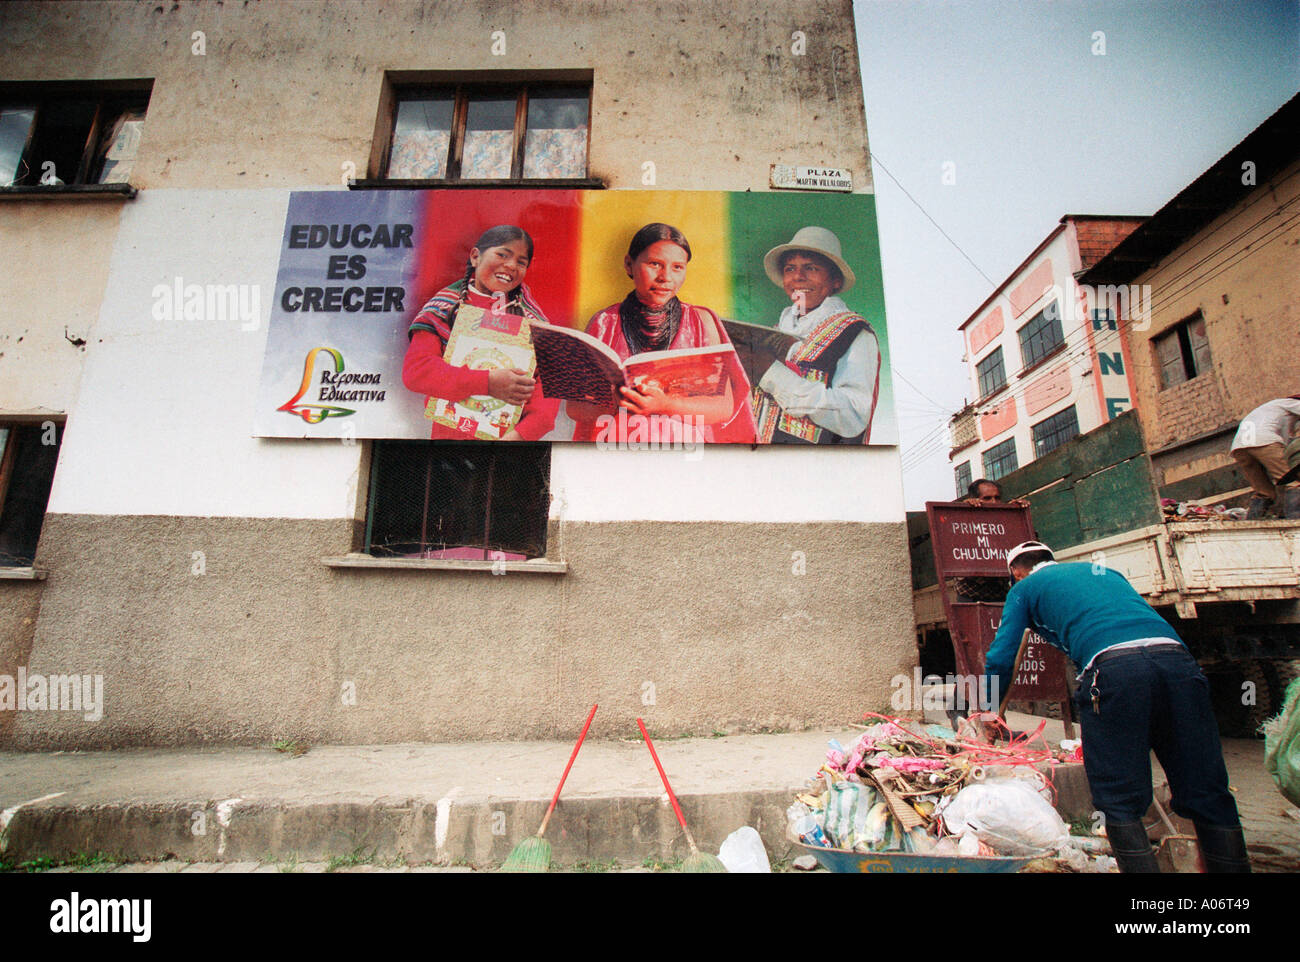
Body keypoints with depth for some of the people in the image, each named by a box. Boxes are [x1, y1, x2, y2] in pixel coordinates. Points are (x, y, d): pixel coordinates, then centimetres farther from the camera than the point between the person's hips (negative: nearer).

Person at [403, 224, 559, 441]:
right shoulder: (445, 308, 7)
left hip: (512, 433, 1)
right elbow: (414, 370, -4)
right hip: (451, 433, 0)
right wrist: (487, 383, -15)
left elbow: (548, 385, 2)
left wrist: (522, 433, -15)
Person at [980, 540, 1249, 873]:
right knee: (1207, 795, 11)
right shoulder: (1104, 570, 37)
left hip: (1112, 666, -5)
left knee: (1121, 802, 2)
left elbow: (1001, 656, 17)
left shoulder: (1025, 587, 22)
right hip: (1176, 655, 6)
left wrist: (990, 712, 31)